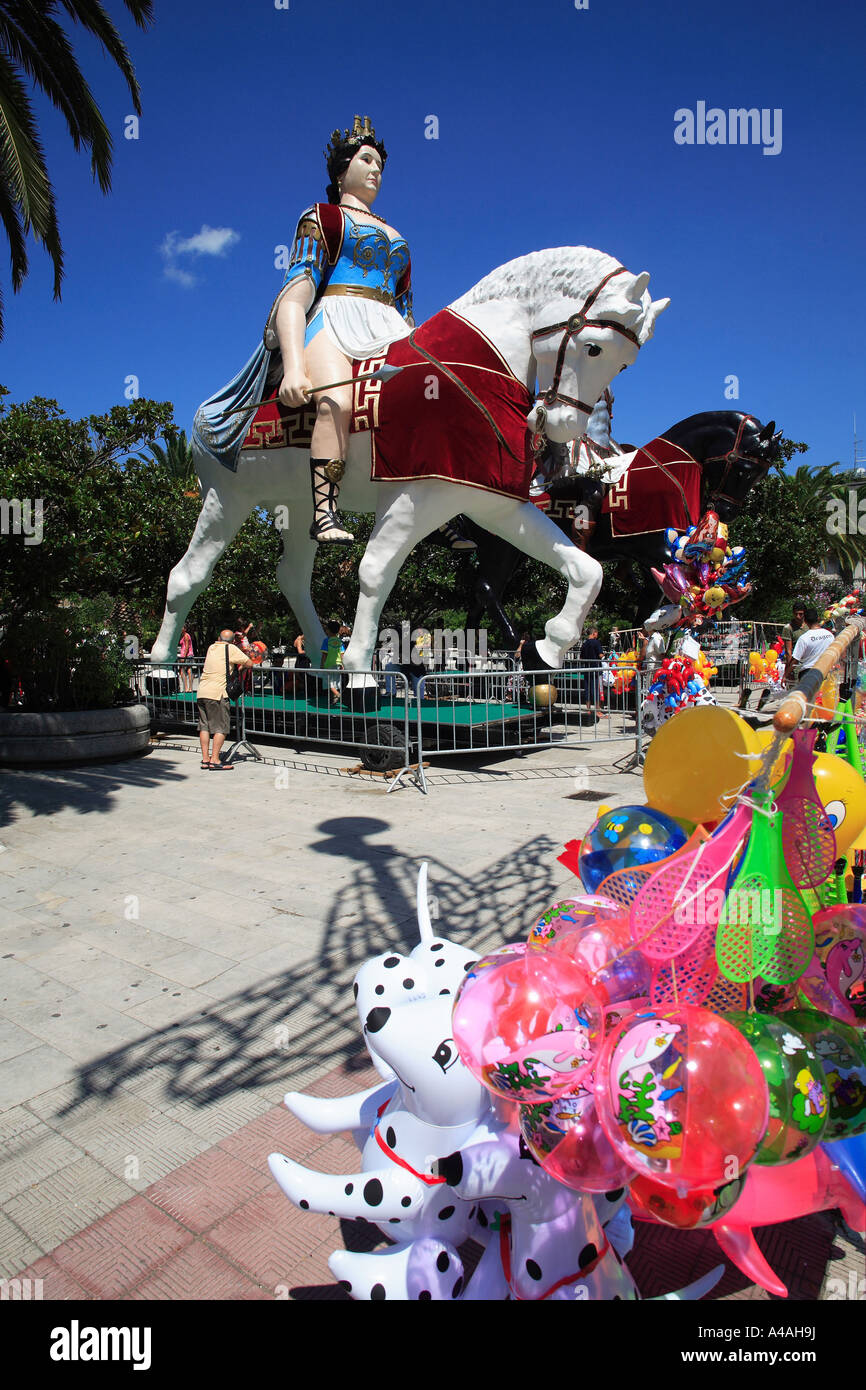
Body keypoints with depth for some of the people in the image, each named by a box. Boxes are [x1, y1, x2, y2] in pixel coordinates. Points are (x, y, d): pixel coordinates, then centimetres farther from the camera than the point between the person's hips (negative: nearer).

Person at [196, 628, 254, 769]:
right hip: (217, 692, -6)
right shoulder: (231, 648, -2)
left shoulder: (211, 647, 17)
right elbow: (249, 663, -4)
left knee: (204, 726, 11)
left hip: (202, 691, 7)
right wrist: (241, 668, 17)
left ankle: (205, 759, 13)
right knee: (221, 727, -1)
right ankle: (214, 760, -4)